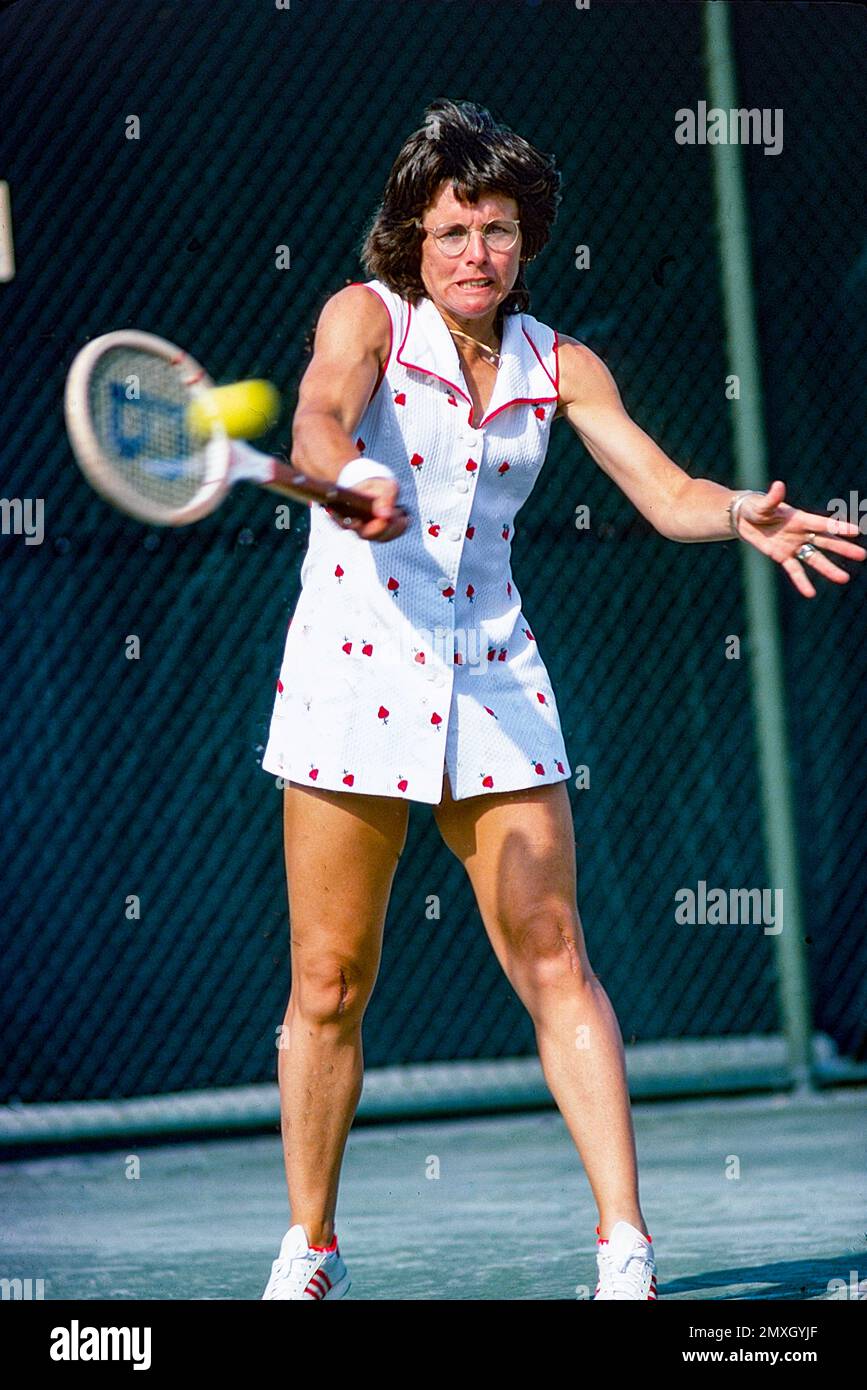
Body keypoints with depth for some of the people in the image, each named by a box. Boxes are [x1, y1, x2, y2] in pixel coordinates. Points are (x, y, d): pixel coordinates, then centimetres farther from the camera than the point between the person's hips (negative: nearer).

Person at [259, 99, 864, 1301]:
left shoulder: (558, 366, 7)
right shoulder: (367, 316, -3)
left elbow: (667, 493, -2)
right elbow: (320, 417, -24)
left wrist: (742, 516, -25)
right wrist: (350, 477, -47)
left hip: (490, 689, 2)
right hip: (353, 677, -2)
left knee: (555, 962, -9)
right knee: (329, 985, 2)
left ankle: (625, 1247, -13)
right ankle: (309, 1249, 18)